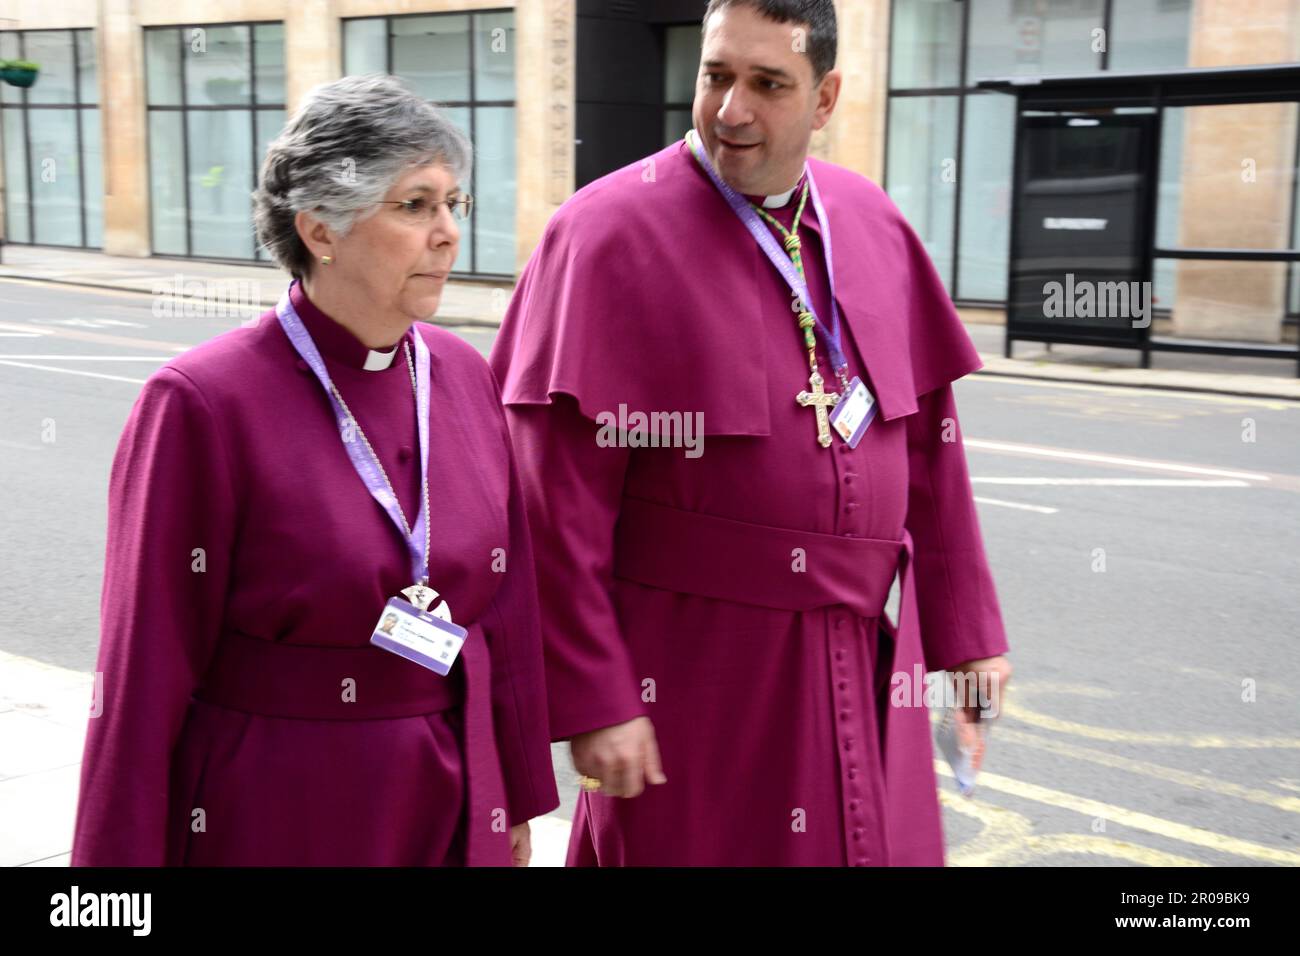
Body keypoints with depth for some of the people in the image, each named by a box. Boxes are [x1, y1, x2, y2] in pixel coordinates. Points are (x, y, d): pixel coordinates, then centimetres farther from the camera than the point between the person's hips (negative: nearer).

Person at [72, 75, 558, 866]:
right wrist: (124, 853, -7)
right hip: (277, 821, -4)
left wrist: (519, 800, 11)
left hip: (454, 807, 5)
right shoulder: (205, 403, -16)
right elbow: (144, 674, -11)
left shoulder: (465, 379, 0)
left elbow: (505, 613, 6)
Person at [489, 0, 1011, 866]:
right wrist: (589, 699, -16)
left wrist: (965, 628, 8)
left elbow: (927, 439, 9)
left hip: (862, 667, 5)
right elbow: (559, 500, -15)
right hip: (694, 672, -5)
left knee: (874, 845, 15)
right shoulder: (612, 234, -12)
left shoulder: (873, 226, 5)